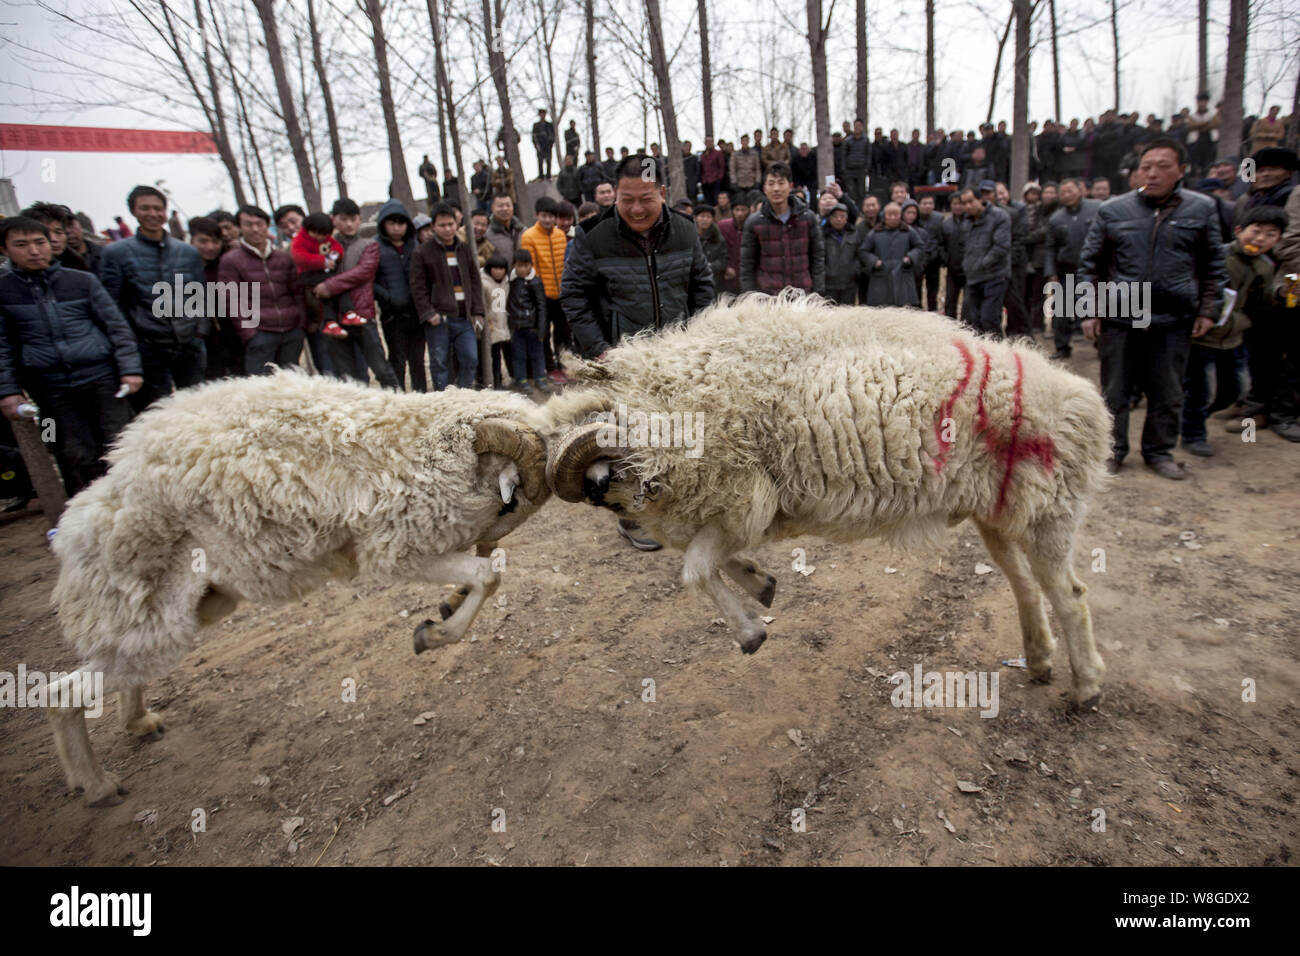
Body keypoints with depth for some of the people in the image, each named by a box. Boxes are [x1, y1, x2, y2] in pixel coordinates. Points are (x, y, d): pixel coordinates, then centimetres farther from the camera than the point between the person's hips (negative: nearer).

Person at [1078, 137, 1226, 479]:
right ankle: (1112, 449, 21)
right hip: (1119, 319, -1)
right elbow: (1090, 264, 5)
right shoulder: (1112, 211, 2)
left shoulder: (1201, 209, 6)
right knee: (1115, 392, 7)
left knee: (1168, 395, 10)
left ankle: (1159, 451, 24)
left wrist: (1208, 310, 5)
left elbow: (1212, 266, 11)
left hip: (1174, 322, 1)